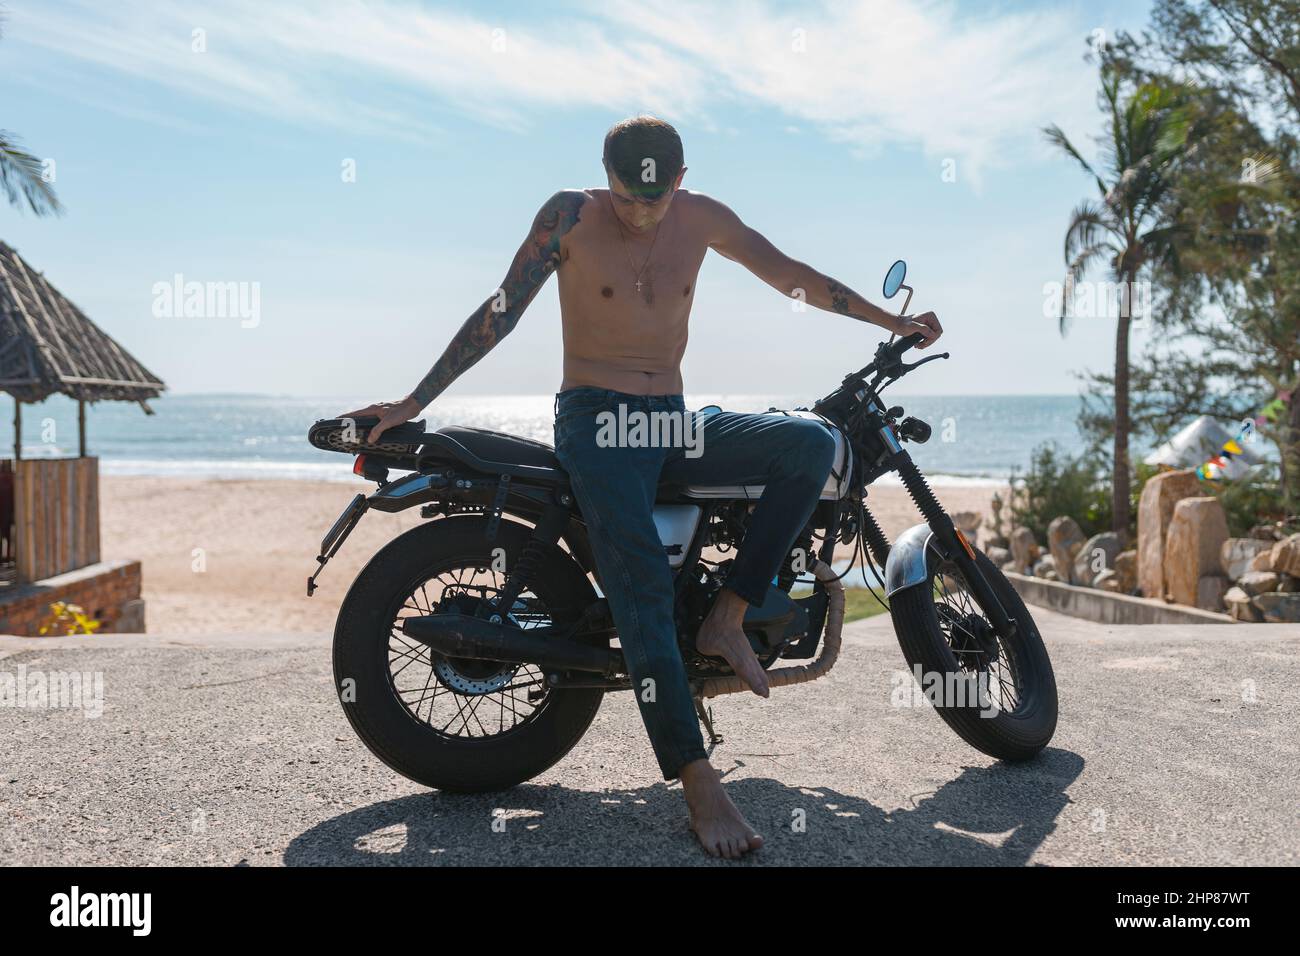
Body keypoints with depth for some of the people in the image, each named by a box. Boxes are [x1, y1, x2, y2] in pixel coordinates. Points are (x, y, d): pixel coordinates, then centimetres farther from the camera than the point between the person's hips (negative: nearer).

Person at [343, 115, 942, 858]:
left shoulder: (700, 217, 6)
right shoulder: (571, 216, -6)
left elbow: (788, 274, 14)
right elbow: (499, 314, -5)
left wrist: (890, 322, 15)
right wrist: (413, 403, -7)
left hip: (674, 420, 5)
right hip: (595, 419, -5)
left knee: (813, 445, -18)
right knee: (644, 580, -25)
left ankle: (727, 618, -13)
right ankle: (699, 783, -27)